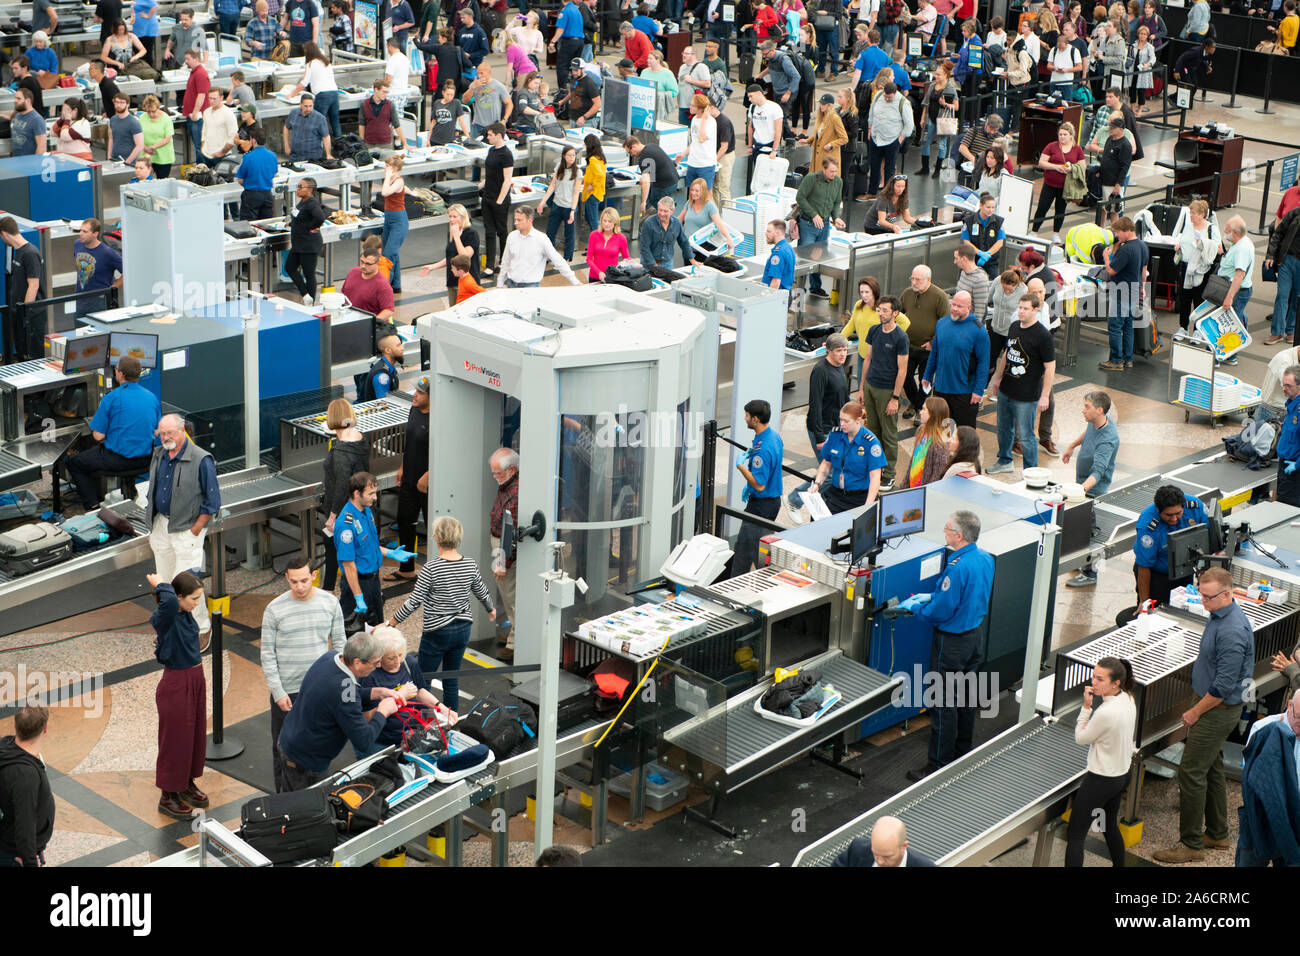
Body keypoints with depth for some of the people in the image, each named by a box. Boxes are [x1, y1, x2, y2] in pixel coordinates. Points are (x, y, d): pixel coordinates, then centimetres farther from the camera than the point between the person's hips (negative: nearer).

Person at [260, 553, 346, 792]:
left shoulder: (330, 602, -1)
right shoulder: (275, 609, -8)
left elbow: (339, 643, 7)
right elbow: (267, 654, -5)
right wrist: (278, 692, -9)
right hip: (287, 690, -2)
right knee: (283, 748, 6)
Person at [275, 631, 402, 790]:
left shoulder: (330, 657, -9)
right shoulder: (344, 690, -35)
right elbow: (364, 743, -29)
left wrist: (377, 692, 0)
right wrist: (382, 712, -16)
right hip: (305, 763, -9)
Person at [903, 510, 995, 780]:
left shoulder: (957, 568, -29)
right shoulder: (985, 558, 0)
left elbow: (941, 612, -25)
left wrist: (913, 606, -8)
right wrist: (931, 597, 12)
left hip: (951, 642, -9)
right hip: (974, 634, 9)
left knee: (944, 705, 0)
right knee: (967, 698, 21)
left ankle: (938, 766, 7)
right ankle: (962, 754, 35)